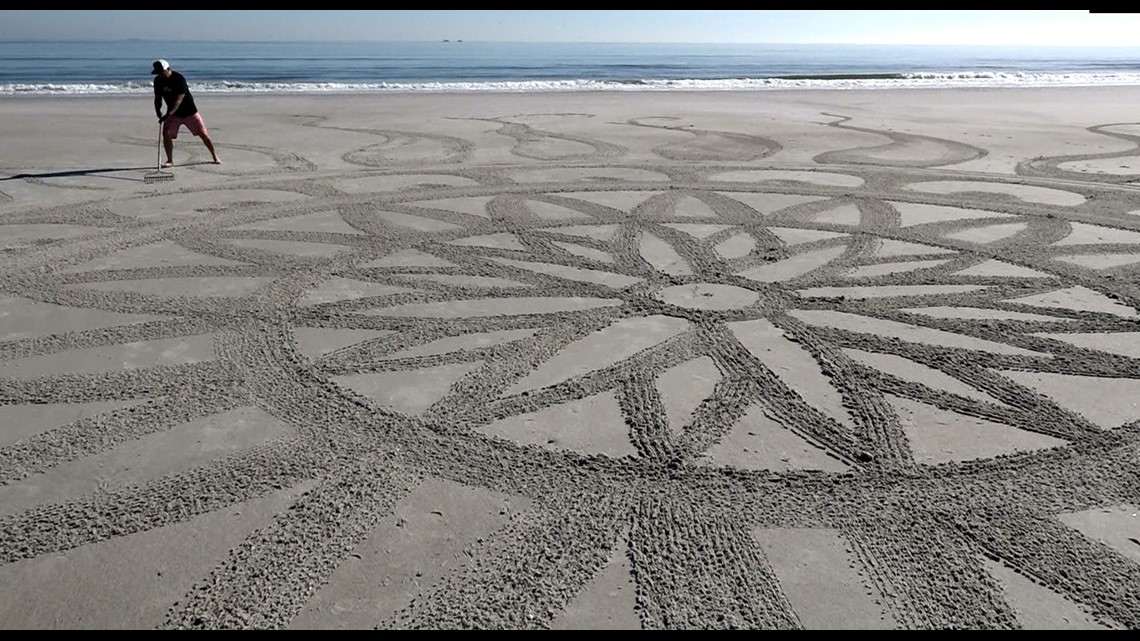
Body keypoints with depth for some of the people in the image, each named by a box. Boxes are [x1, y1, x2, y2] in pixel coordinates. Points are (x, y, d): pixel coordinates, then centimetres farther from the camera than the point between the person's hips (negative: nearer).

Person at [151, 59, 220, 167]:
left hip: (189, 111, -4)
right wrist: (158, 110, -13)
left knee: (203, 134, -2)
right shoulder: (158, 81, -4)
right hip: (173, 114, 5)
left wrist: (168, 114, -36)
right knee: (166, 134, -11)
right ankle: (170, 161, 0)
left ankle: (215, 157, 12)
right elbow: (158, 97, 6)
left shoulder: (179, 78, -24)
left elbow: (178, 100, -28)